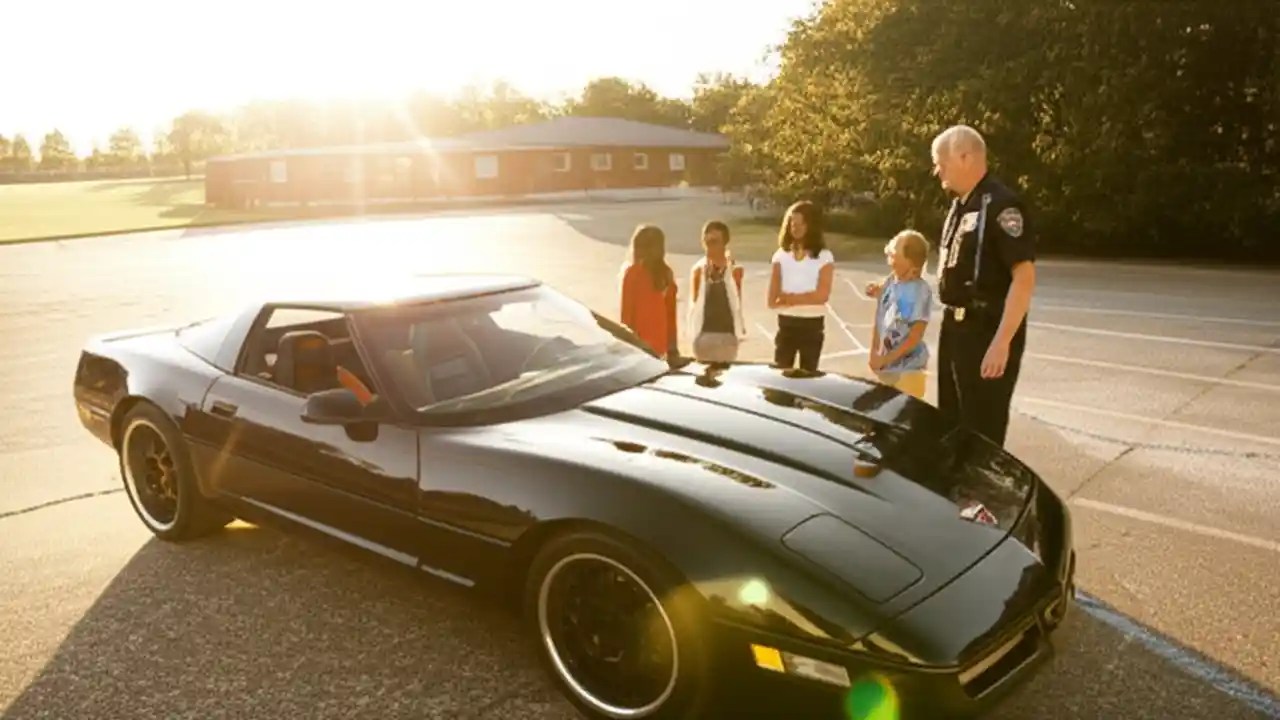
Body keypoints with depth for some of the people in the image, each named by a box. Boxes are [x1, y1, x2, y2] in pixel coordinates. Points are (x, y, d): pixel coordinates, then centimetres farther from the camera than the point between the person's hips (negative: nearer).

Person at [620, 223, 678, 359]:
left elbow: (627, 309, -6)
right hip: (659, 339, 3)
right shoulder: (666, 272, 1)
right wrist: (672, 344, 12)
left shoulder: (632, 272, -8)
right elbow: (671, 311, 5)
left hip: (640, 337, -3)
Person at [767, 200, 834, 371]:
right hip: (786, 323, 2)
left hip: (812, 324, -2)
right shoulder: (781, 255, 4)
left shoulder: (824, 257, -4)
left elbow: (821, 295, -15)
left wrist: (790, 298, -12)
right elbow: (772, 300, -2)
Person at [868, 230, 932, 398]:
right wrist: (874, 354, -2)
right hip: (884, 366, 6)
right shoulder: (889, 283, 1)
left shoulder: (921, 290, -15)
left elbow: (915, 336, -15)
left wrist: (885, 359, -13)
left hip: (908, 367, -6)